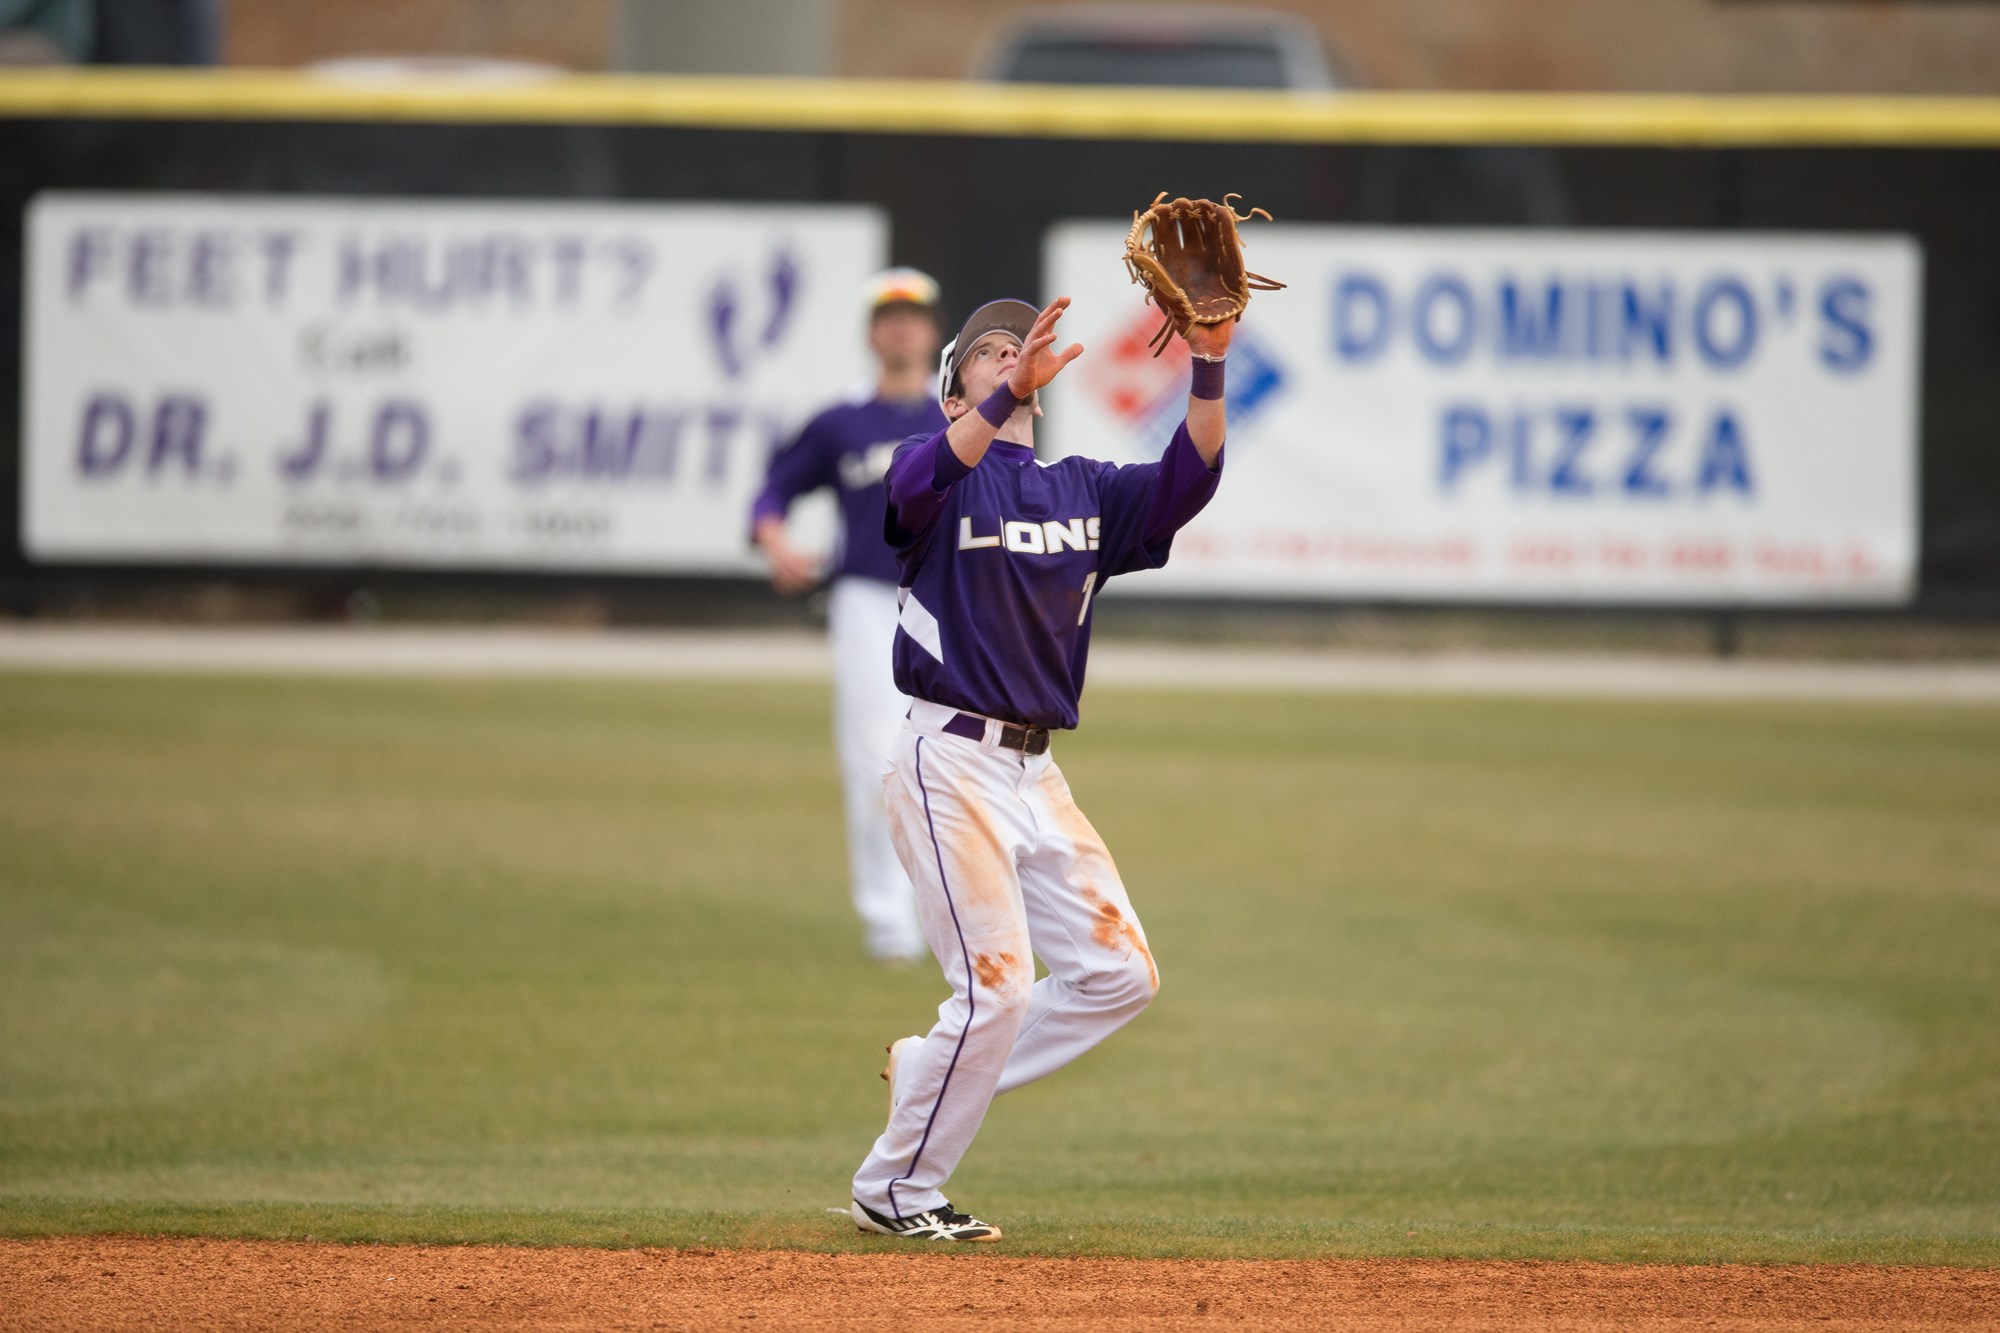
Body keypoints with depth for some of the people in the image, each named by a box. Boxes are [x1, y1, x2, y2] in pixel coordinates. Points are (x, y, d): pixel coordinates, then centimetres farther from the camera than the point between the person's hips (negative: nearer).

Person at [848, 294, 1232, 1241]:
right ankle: (893, 1192, 3)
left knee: (1120, 973, 4)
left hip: (1035, 772, 7)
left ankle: (933, 1076, 18)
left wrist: (1208, 367, -16)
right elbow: (920, 481, -28)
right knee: (998, 985, -11)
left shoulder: (1084, 492, 15)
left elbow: (1186, 481, -1)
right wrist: (1008, 395, -41)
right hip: (950, 762, -7)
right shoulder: (948, 477, -2)